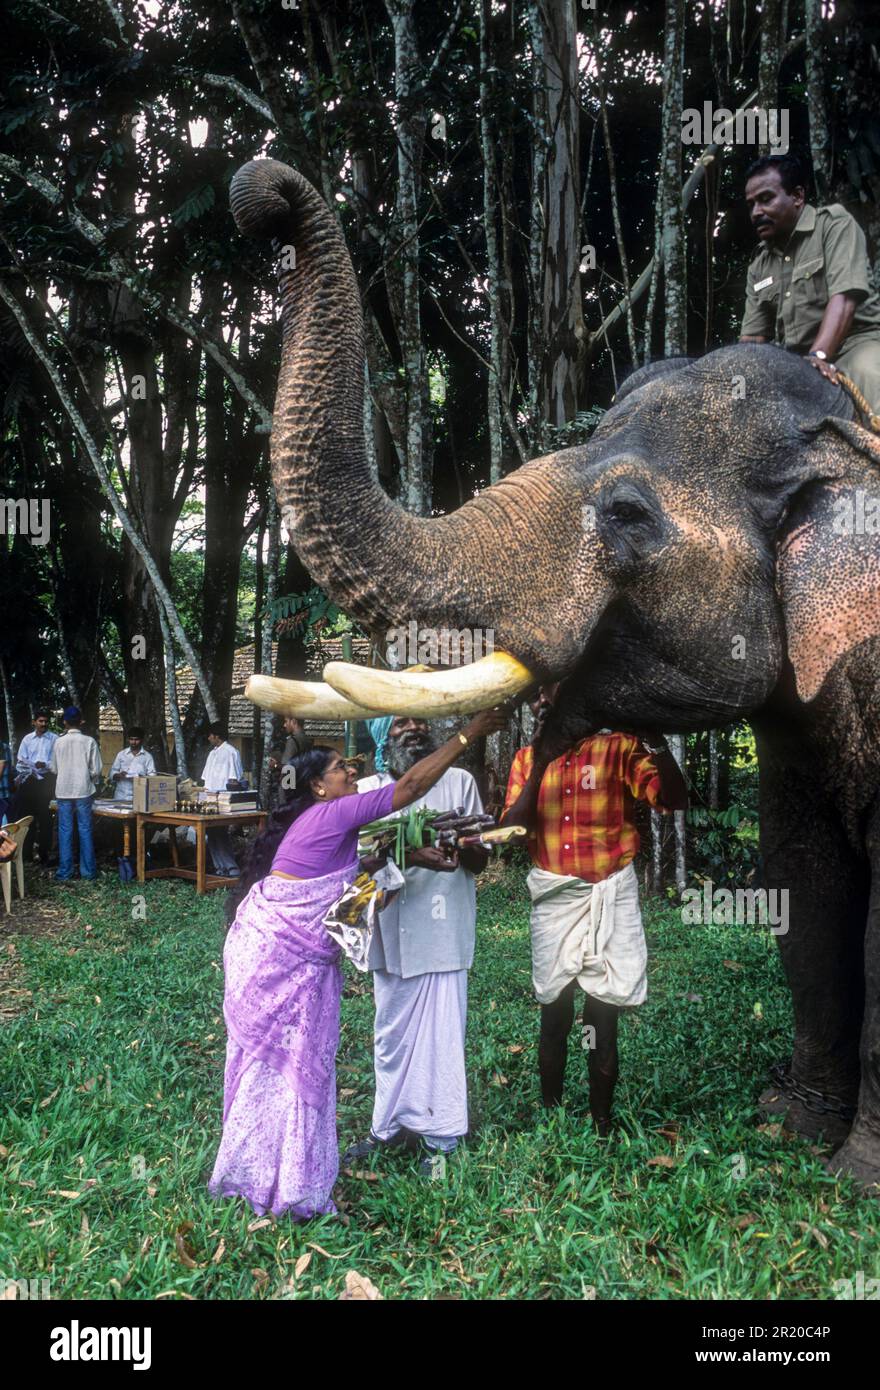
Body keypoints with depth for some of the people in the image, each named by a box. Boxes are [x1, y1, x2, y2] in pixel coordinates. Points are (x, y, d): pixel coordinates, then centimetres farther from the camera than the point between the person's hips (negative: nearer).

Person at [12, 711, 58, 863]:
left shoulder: (54, 739, -1)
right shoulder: (27, 738, 9)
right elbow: (21, 760, 6)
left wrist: (45, 764, -23)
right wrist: (20, 776, -8)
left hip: (46, 781, -3)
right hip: (28, 781, 3)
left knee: (45, 818, 2)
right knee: (27, 817, 5)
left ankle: (45, 855, 7)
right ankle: (27, 855, 12)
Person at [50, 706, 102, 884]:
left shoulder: (58, 742, -3)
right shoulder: (89, 742, -6)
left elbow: (54, 768, 5)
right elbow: (96, 769, -4)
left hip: (63, 791, 1)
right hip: (83, 790, -1)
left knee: (65, 831, 5)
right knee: (85, 830, 6)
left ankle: (65, 872, 6)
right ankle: (88, 871, 8)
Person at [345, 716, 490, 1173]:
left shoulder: (459, 782, 3)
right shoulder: (367, 789, 6)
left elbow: (480, 860, 3)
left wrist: (460, 844, -21)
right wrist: (409, 856, -25)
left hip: (442, 929, -2)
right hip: (390, 929, 2)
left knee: (442, 1033, 0)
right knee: (391, 1033, 13)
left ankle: (441, 1138, 12)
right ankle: (390, 1126, 28)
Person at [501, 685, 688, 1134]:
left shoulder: (618, 748, -2)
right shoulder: (527, 758, 7)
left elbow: (673, 799, -13)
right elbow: (511, 830, -4)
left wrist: (657, 739, -25)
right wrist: (541, 763, -12)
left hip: (609, 895, -2)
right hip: (554, 897, 2)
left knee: (603, 1020, 3)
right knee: (554, 1015, 7)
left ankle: (602, 1122, 15)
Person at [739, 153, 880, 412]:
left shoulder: (834, 223, -1)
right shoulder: (759, 264, 17)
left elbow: (845, 296, -16)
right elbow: (752, 335, 13)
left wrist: (818, 356, -31)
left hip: (855, 341, -7)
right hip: (796, 360, 7)